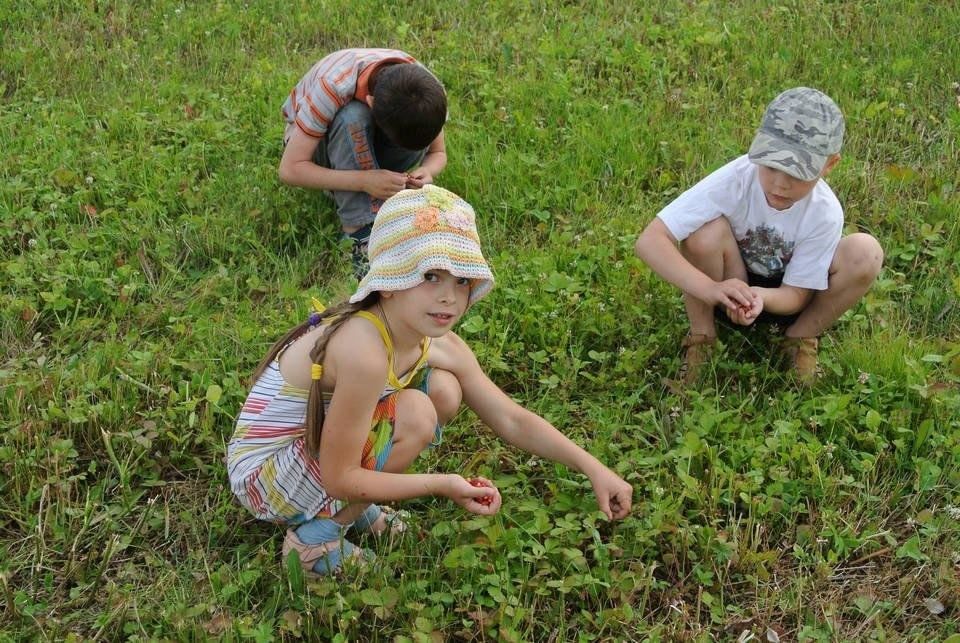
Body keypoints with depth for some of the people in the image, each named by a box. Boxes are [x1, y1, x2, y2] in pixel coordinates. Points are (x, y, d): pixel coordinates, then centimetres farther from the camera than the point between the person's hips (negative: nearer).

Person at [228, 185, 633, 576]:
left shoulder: (441, 346, -9)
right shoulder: (364, 351, -34)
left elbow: (513, 420, 0)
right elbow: (340, 478, -27)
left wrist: (593, 468, -7)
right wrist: (443, 484, -26)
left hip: (319, 446, 8)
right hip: (261, 473, -8)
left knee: (444, 390, -4)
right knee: (415, 413, -25)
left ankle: (354, 508, 8)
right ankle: (315, 537, -7)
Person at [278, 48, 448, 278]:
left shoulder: (426, 88, -26)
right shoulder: (333, 87, -38)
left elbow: (438, 153, -9)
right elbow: (289, 169, -36)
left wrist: (426, 173, -34)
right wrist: (364, 181, -47)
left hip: (365, 148, 3)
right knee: (352, 117, -38)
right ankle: (362, 232, -33)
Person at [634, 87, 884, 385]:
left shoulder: (825, 213, -23)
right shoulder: (734, 181, -30)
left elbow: (796, 294, -17)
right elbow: (649, 241, -37)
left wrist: (760, 296, -41)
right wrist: (710, 288, -50)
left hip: (781, 298, 2)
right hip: (731, 287, -1)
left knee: (865, 253, -25)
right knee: (707, 231, -34)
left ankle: (801, 340, -1)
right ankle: (701, 335, -8)